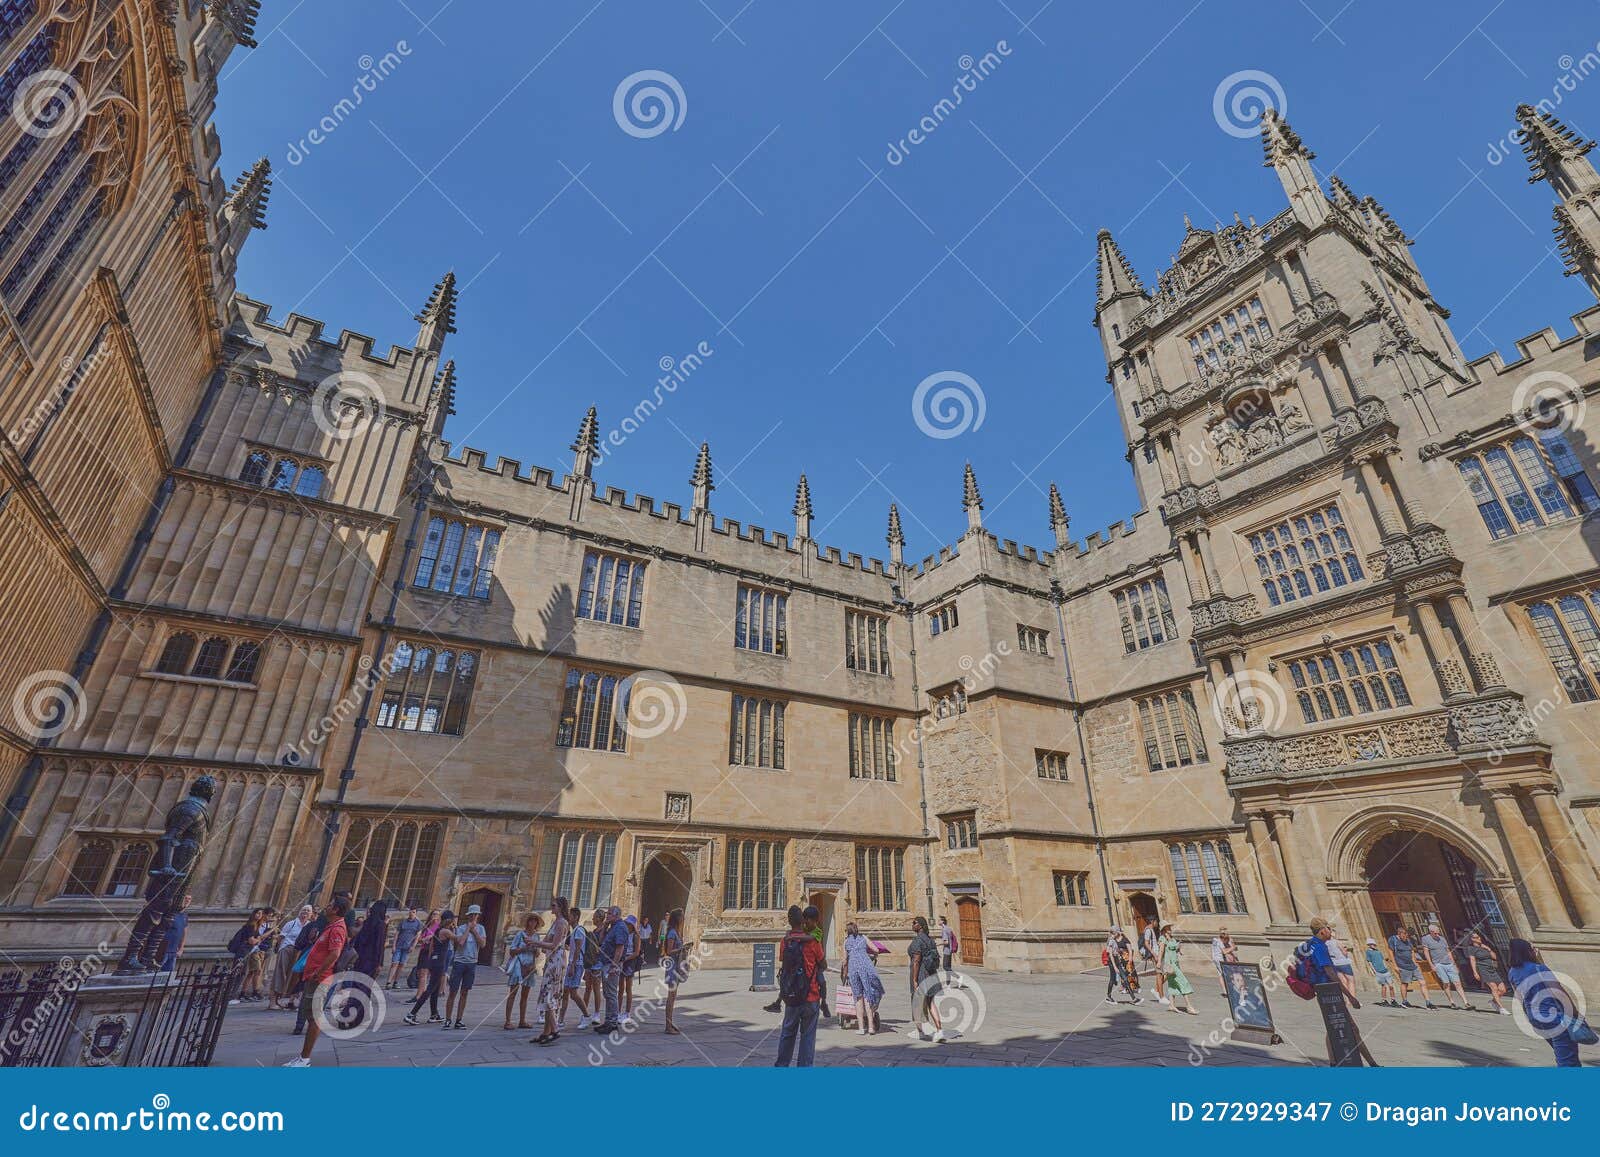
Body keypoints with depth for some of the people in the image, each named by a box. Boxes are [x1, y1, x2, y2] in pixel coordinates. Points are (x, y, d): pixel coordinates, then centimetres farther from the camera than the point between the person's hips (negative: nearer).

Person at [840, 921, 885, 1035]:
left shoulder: (846, 941, 21)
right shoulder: (863, 938, 19)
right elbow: (876, 950, 12)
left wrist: (845, 974, 36)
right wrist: (874, 957, 34)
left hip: (853, 967, 0)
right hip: (866, 966, 0)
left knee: (858, 997, 7)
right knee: (868, 995, 3)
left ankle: (861, 1027, 4)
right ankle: (871, 1027, -2)